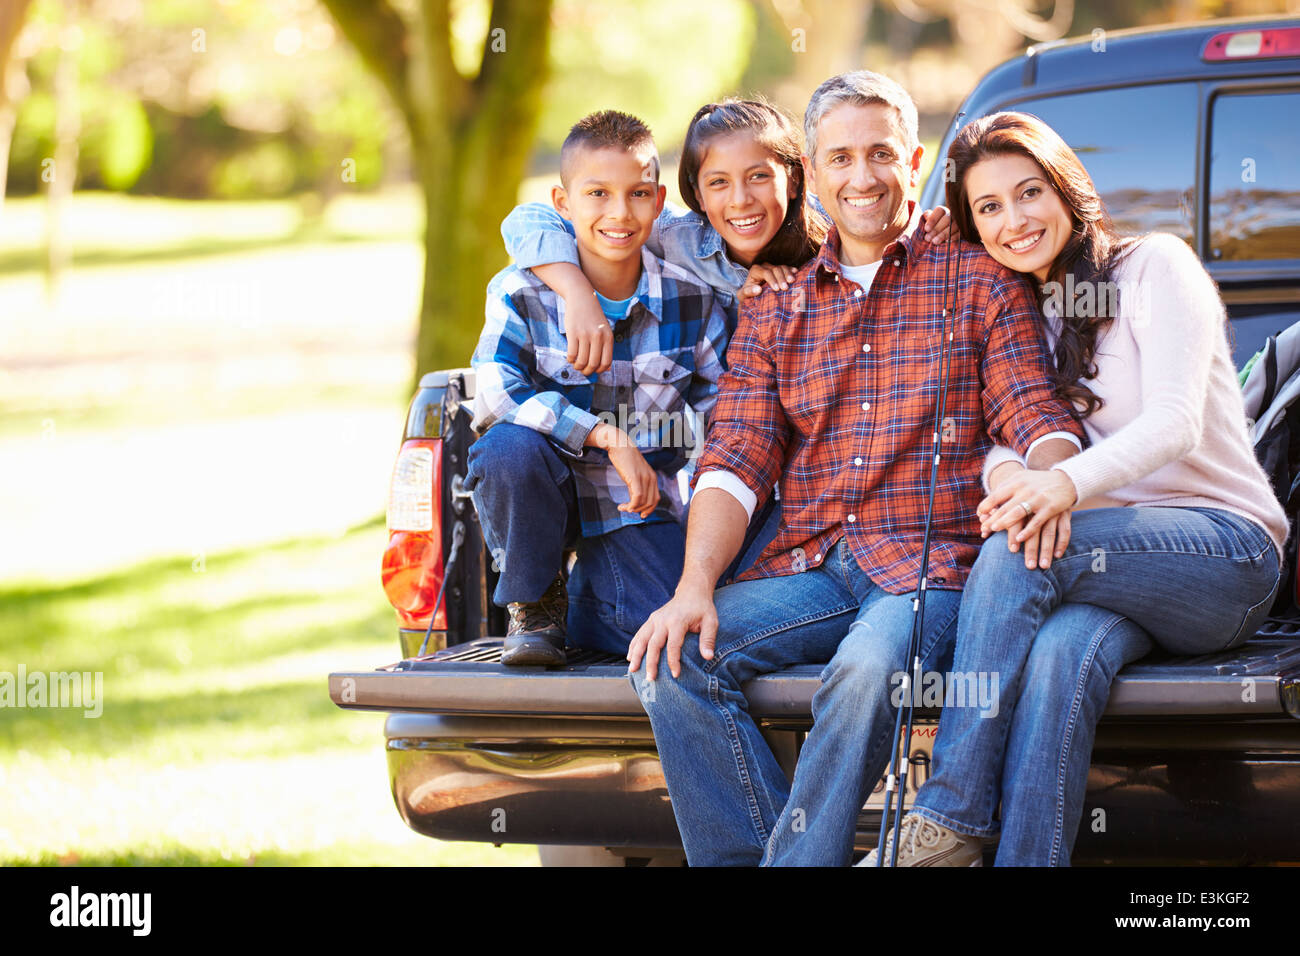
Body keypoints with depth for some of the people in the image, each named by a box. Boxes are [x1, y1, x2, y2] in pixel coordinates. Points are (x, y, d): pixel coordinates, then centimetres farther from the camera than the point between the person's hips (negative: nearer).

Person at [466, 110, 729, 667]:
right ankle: (533, 604, -8)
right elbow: (496, 395, -23)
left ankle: (583, 600, 13)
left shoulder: (691, 301, -1)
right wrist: (607, 438, -30)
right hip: (545, 491, -1)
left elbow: (721, 409, 9)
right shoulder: (521, 294, -8)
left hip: (638, 505, 1)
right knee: (510, 446, -36)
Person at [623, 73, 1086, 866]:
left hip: (932, 564, -4)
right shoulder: (773, 308, 18)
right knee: (672, 659, -23)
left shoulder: (978, 282, 9)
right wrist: (695, 586, -10)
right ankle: (744, 858, -18)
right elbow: (736, 458, 8)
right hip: (808, 569, 4)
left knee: (868, 669, -36)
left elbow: (1038, 415, 0)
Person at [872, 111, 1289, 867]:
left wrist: (1069, 483, -35)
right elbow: (996, 437, 4)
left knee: (1019, 549, -31)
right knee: (1063, 652, -34)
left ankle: (948, 824, -33)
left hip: (1223, 547, -4)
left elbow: (1176, 422, -15)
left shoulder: (1153, 266, -1)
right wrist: (1010, 474, -24)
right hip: (1115, 564, 4)